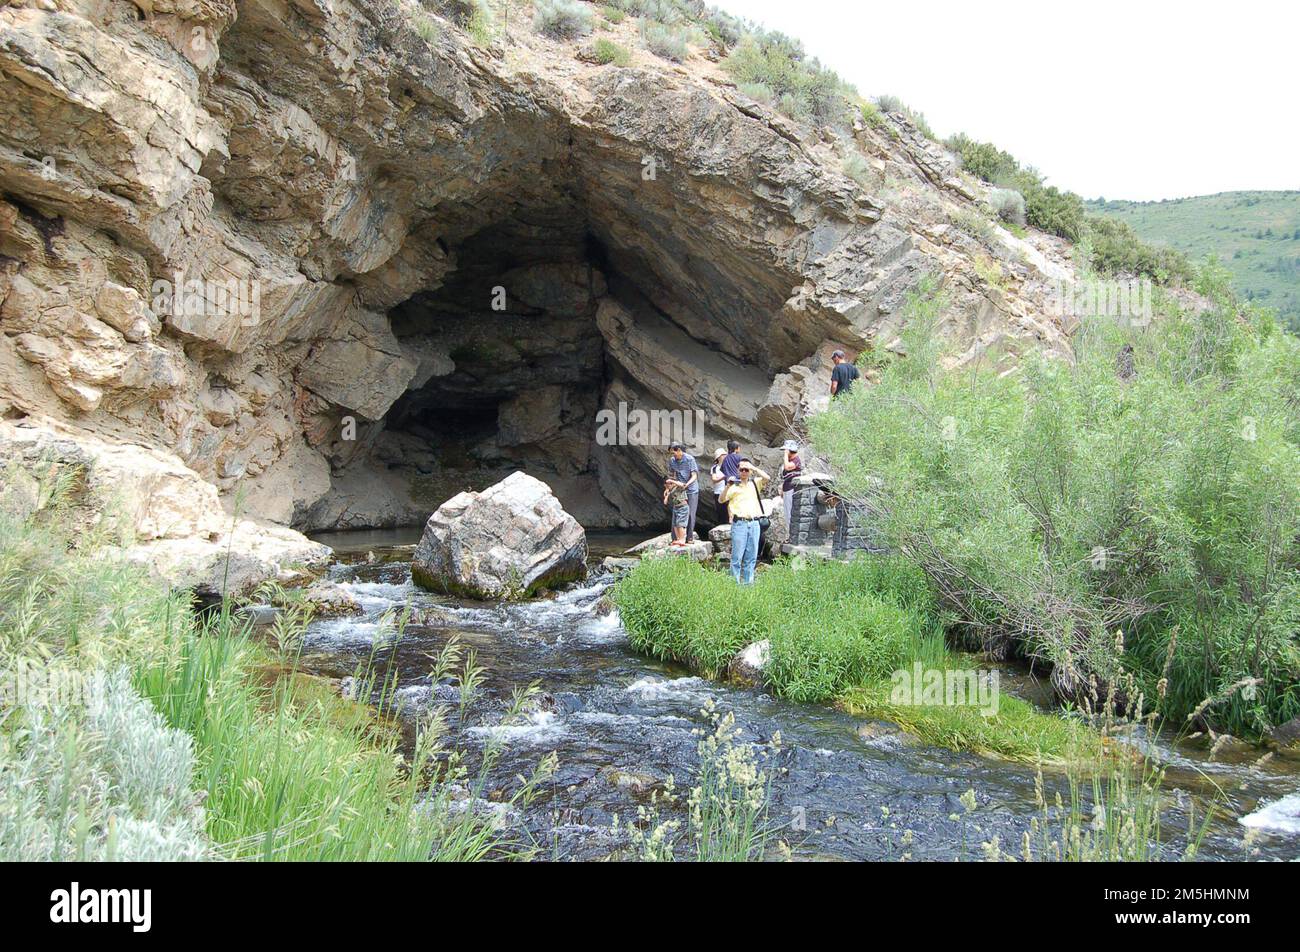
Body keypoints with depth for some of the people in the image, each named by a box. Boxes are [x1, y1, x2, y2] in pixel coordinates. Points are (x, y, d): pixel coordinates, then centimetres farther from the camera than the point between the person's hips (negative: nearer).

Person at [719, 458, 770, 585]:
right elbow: (722, 500, -4)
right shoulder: (734, 485, 5)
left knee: (752, 557, 7)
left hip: (754, 523, 3)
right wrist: (728, 486, -18)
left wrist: (753, 467, -7)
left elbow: (767, 478, -5)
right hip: (739, 523, -3)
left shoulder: (755, 483, 12)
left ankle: (748, 582, 14)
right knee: (737, 556, -4)